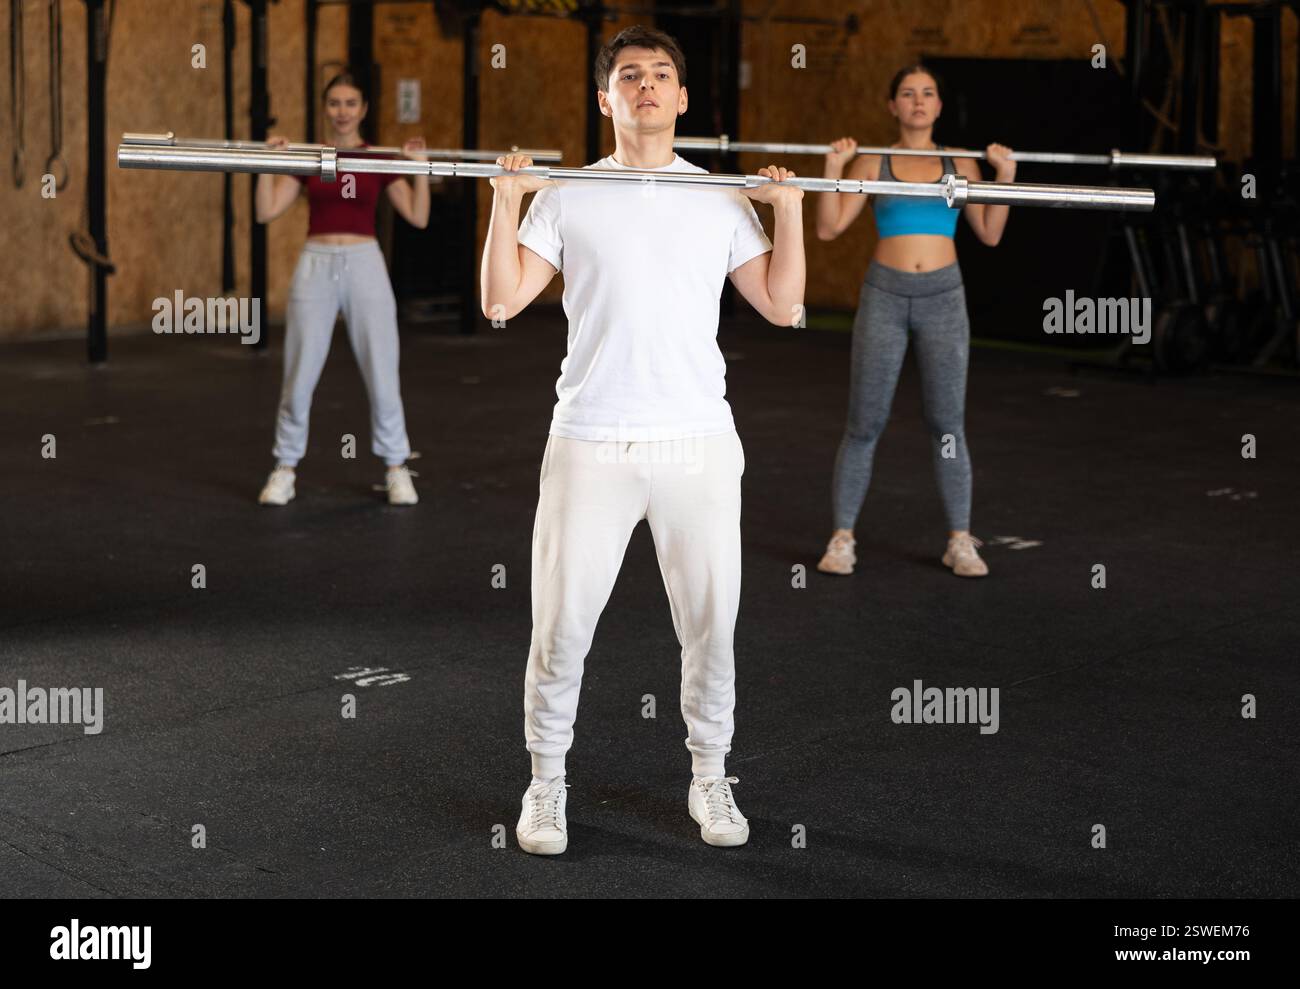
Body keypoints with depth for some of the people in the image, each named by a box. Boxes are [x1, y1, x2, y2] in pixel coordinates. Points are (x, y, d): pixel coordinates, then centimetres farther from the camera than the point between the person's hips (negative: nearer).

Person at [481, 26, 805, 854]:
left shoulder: (722, 201, 10)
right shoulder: (567, 197, 5)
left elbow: (781, 304, 8)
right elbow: (502, 301, -1)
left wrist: (791, 208, 0)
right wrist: (505, 200, -7)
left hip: (699, 443, 2)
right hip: (590, 443, -1)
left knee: (710, 626, 8)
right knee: (561, 629, 2)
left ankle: (710, 779, 24)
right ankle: (547, 786, 17)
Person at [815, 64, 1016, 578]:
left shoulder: (959, 164, 7)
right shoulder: (872, 163, 2)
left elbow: (990, 234, 5)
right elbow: (828, 228, -4)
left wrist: (1005, 175, -4)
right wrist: (833, 168, -13)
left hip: (943, 295, 1)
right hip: (885, 294, -1)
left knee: (947, 423, 3)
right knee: (865, 423, 1)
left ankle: (960, 541, 10)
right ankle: (842, 538, 10)